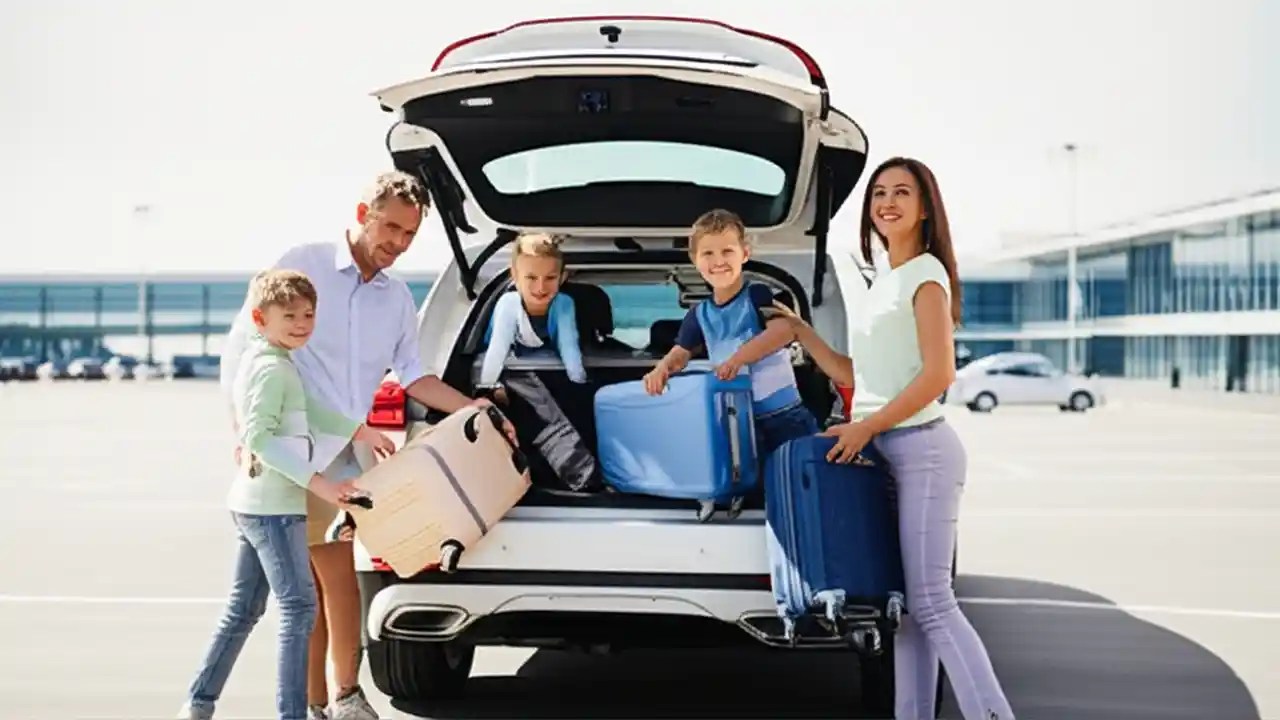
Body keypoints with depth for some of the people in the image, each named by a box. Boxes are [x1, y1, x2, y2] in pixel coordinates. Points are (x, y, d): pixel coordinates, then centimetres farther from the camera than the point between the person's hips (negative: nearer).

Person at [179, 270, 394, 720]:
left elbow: (305, 411, 24)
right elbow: (259, 436, -24)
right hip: (273, 507, -10)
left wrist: (360, 431, 24)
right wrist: (316, 482, -26)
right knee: (299, 608, -8)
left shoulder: (261, 360, 14)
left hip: (252, 503, 10)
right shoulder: (272, 368, -16)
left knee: (243, 608, 16)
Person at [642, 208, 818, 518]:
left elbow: (784, 331, -22)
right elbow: (681, 353, 11)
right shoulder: (699, 315, 12)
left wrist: (738, 358, -36)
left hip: (784, 415, -4)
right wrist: (662, 368, -16)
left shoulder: (758, 295, -5)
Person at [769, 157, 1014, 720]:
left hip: (920, 450, -8)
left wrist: (866, 427, -15)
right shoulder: (882, 283, 19)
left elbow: (939, 373, -15)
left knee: (930, 600, -13)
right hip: (884, 455, 8)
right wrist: (798, 331, 19)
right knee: (904, 603, 8)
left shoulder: (925, 274, -6)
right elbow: (854, 376, 20)